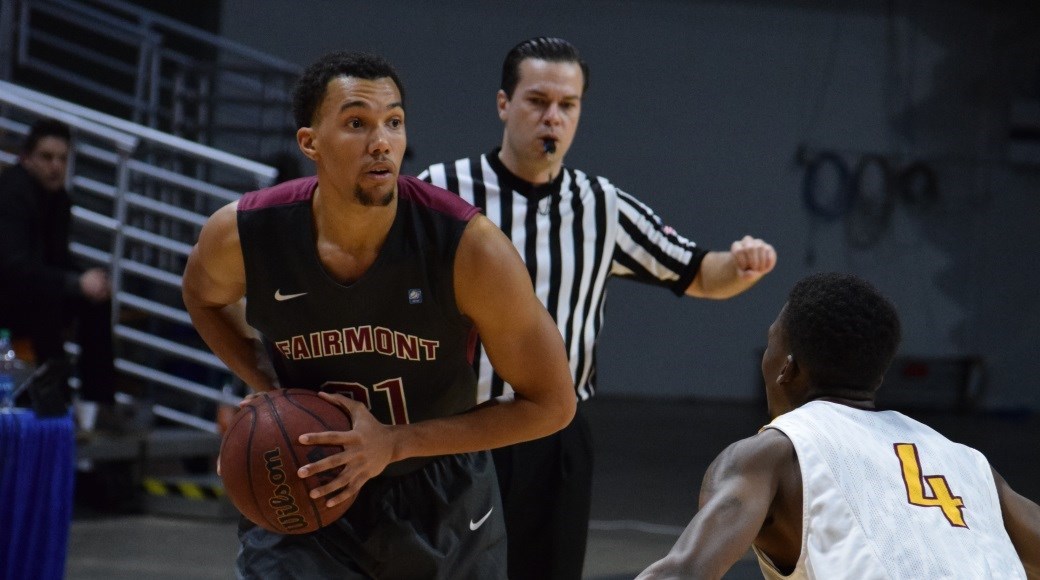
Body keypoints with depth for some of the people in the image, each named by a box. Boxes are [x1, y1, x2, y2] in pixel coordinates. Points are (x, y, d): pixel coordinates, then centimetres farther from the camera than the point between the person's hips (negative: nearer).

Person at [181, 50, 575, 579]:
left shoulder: (468, 246, -24)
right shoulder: (243, 235, -18)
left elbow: (551, 403, -16)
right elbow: (203, 296, 10)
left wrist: (395, 442, -23)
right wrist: (266, 390, -9)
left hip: (438, 496, 1)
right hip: (304, 494, 0)